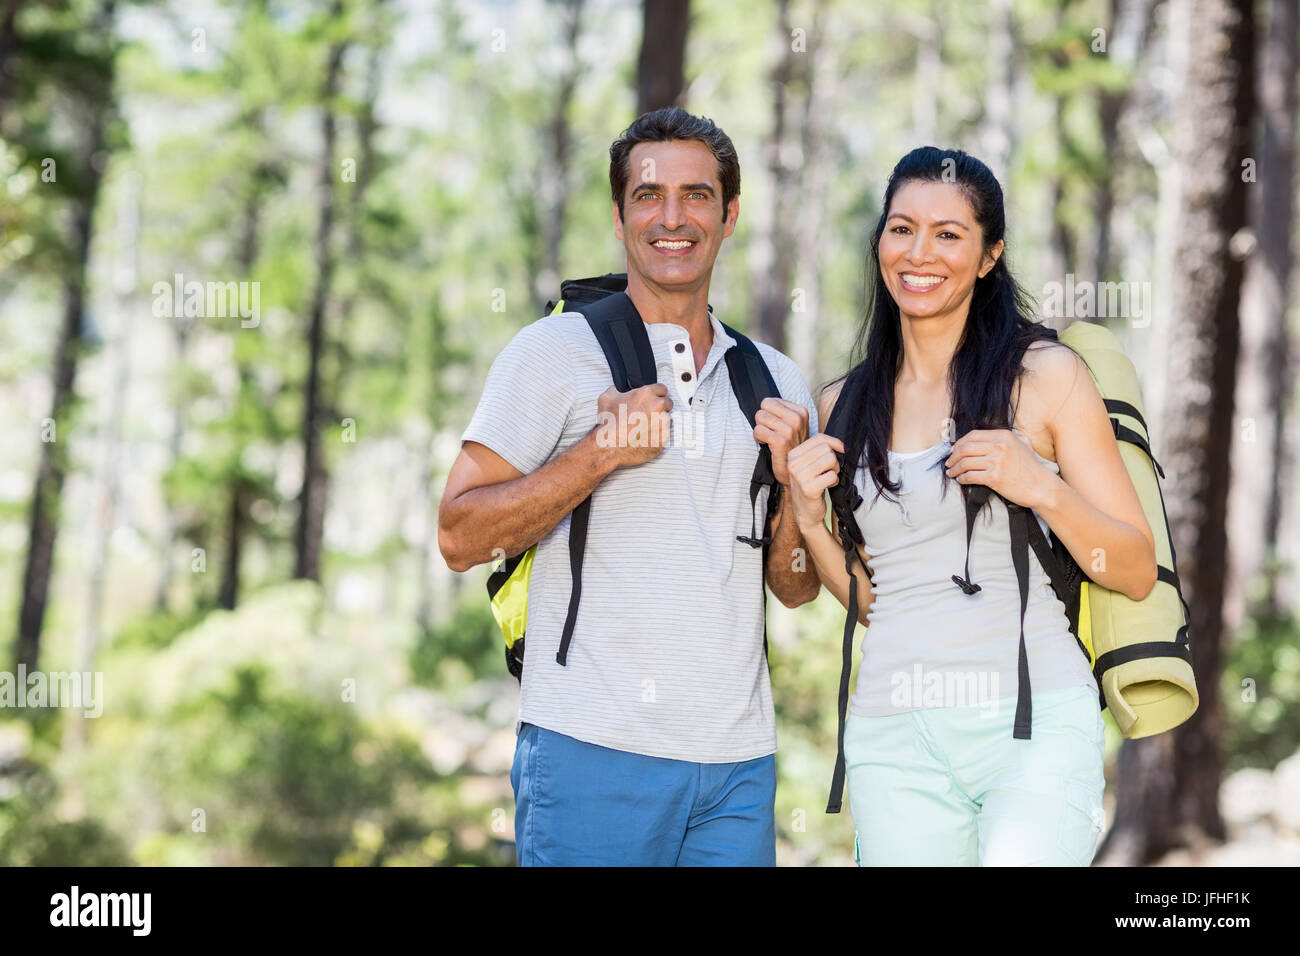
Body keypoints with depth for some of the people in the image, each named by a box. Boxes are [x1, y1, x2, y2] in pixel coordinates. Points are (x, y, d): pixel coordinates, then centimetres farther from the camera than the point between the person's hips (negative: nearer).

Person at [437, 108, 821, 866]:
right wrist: (602, 452, -14)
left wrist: (793, 479, -2)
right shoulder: (555, 353, 0)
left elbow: (796, 588, 16)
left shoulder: (776, 381, 14)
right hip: (594, 750, -4)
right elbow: (460, 538, -6)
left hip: (740, 761, 4)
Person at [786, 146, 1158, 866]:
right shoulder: (843, 407, 13)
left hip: (1035, 723, -4)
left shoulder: (1048, 375, 2)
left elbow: (1138, 574, 2)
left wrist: (1042, 488, -13)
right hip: (894, 737, 4)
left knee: (1018, 855, -27)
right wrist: (810, 519, 2)